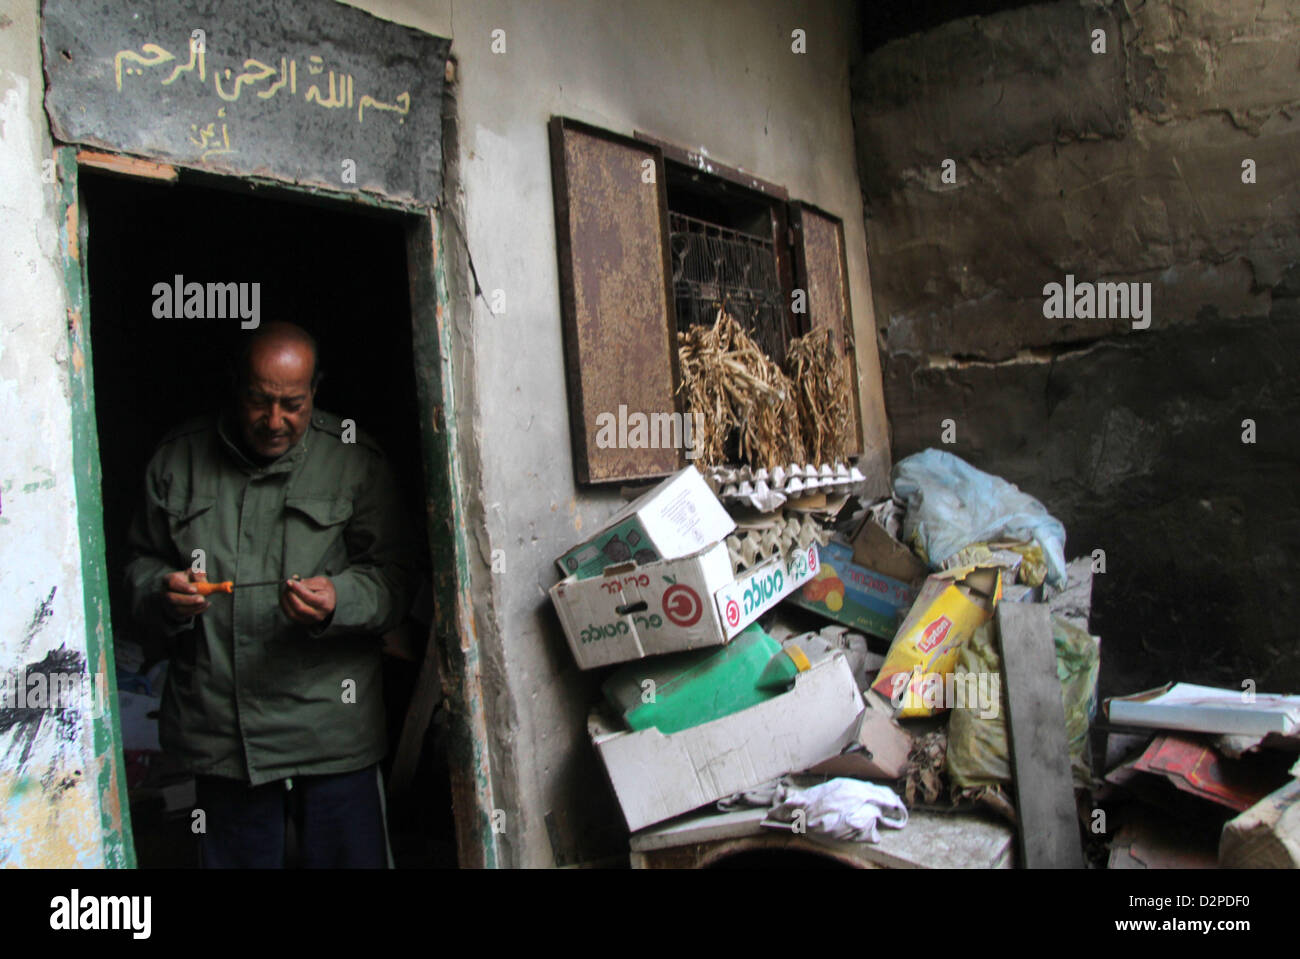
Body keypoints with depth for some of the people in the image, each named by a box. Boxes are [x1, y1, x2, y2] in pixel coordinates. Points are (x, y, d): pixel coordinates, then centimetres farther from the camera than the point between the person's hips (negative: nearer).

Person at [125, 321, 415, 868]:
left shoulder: (354, 460, -1)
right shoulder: (179, 459, 7)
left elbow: (392, 577, -4)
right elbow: (141, 562, 14)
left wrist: (338, 601, -23)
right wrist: (164, 593, -8)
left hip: (330, 729, -2)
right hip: (219, 734, 3)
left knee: (351, 857, 5)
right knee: (236, 859, 15)